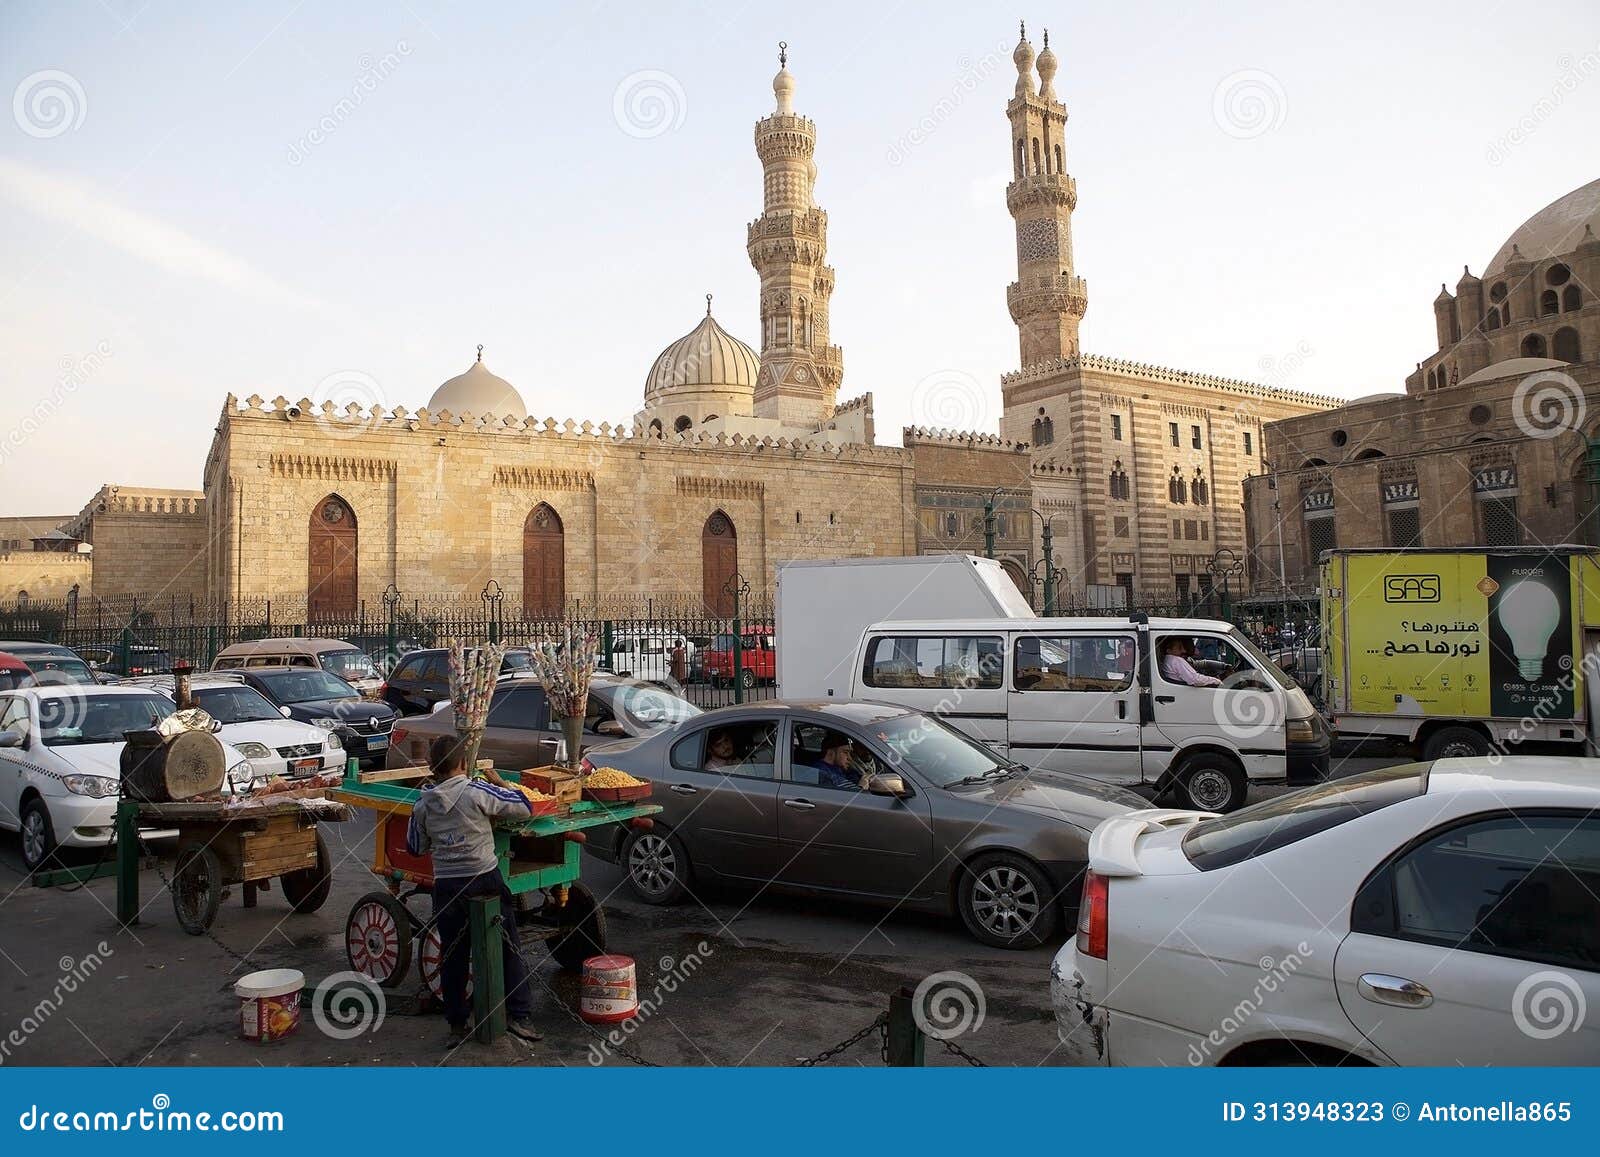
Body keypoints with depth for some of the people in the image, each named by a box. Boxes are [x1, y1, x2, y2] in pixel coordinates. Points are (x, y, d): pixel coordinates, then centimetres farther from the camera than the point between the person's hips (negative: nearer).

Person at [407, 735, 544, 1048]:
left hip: (446, 887, 3)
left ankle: (457, 1025, 20)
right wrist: (499, 781, 5)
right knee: (509, 951, 7)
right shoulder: (477, 791, -13)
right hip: (486, 881, -3)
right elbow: (524, 807, -8)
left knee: (453, 957, 14)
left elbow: (416, 848, 12)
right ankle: (518, 1016, 8)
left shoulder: (423, 805, 1)